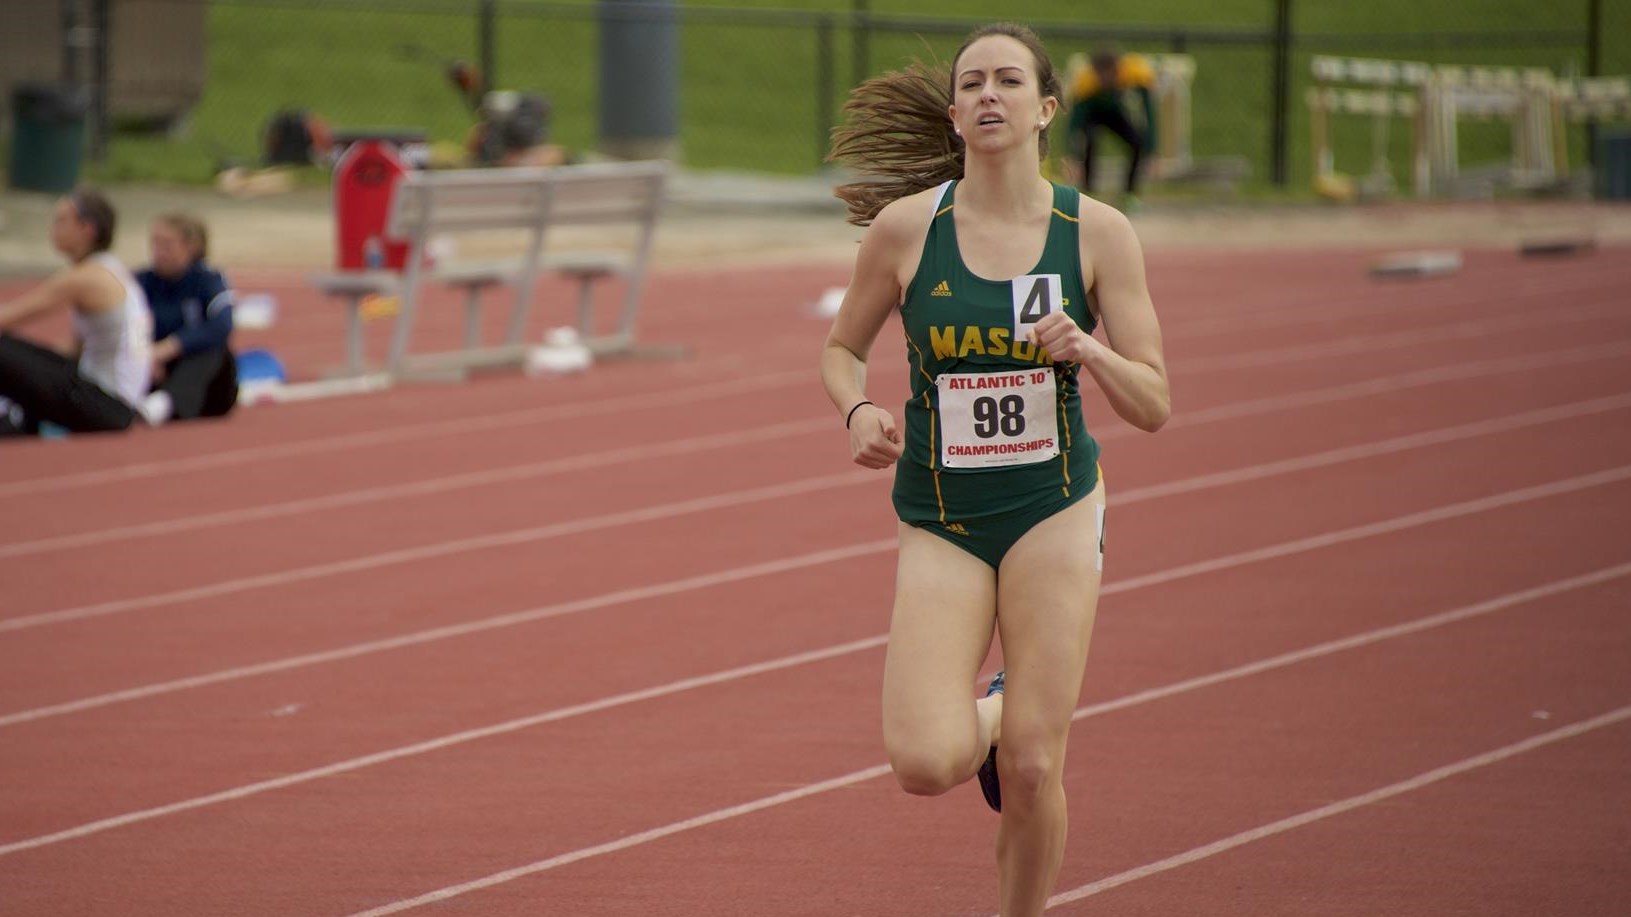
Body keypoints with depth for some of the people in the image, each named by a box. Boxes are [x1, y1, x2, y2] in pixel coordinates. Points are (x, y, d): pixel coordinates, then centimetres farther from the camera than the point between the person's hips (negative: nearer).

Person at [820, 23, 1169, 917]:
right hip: (941, 523, 0)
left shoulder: (1097, 233, -5)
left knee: (1031, 770, -5)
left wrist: (1087, 349, -22)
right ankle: (988, 716, 21)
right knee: (925, 764, -16)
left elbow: (1152, 406, -3)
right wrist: (859, 412, -11)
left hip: (1055, 514, 0)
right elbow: (842, 348, 10)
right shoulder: (905, 229, -5)